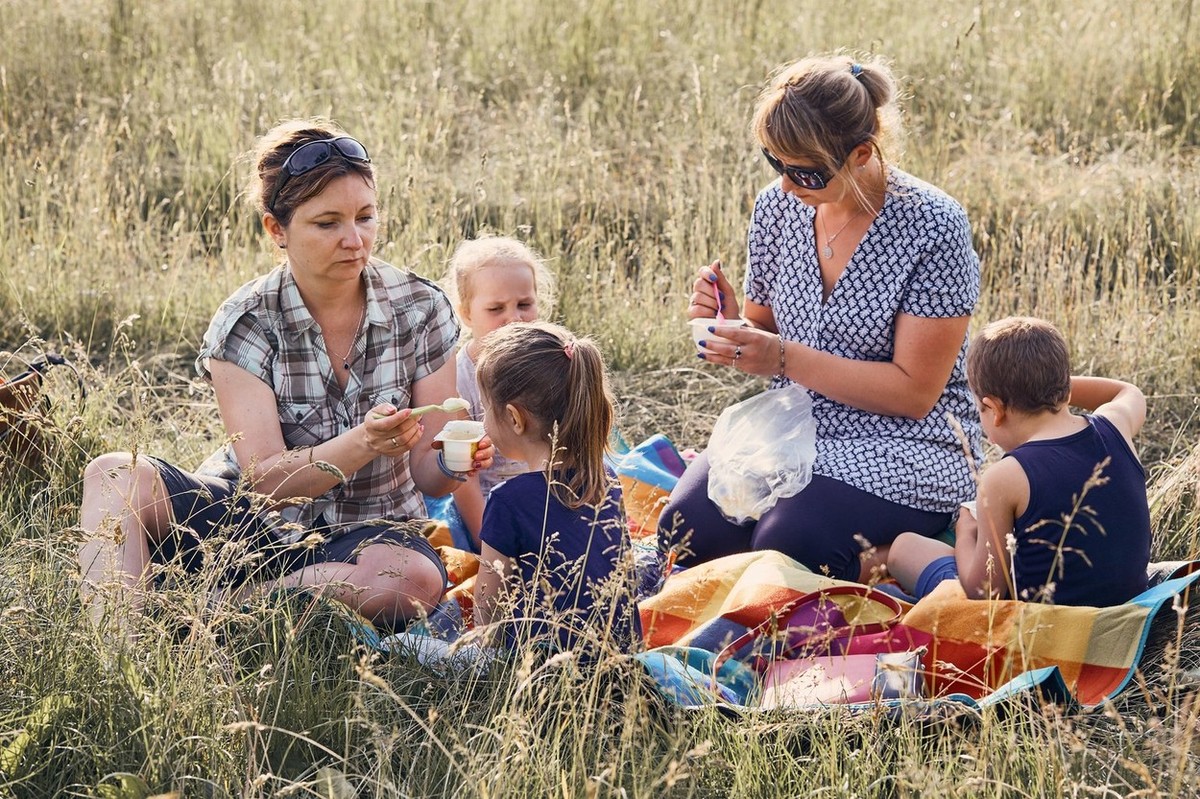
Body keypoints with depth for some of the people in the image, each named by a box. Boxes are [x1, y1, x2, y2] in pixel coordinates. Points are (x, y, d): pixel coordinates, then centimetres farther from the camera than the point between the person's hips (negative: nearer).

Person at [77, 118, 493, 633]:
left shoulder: (420, 310, -7)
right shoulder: (246, 324, -11)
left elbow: (427, 473, -5)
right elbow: (266, 479, -18)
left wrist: (453, 462, -30)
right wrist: (362, 444, -35)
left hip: (371, 528, 1)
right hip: (257, 521, 0)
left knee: (416, 580, -36)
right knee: (114, 476, -25)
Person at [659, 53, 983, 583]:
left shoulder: (932, 227, -15)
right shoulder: (778, 206, 2)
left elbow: (914, 391, -16)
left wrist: (785, 359, -23)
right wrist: (733, 326, -10)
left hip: (904, 447, -5)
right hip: (792, 431, 6)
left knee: (789, 545, -31)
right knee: (686, 529, -21)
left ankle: (888, 555, 2)